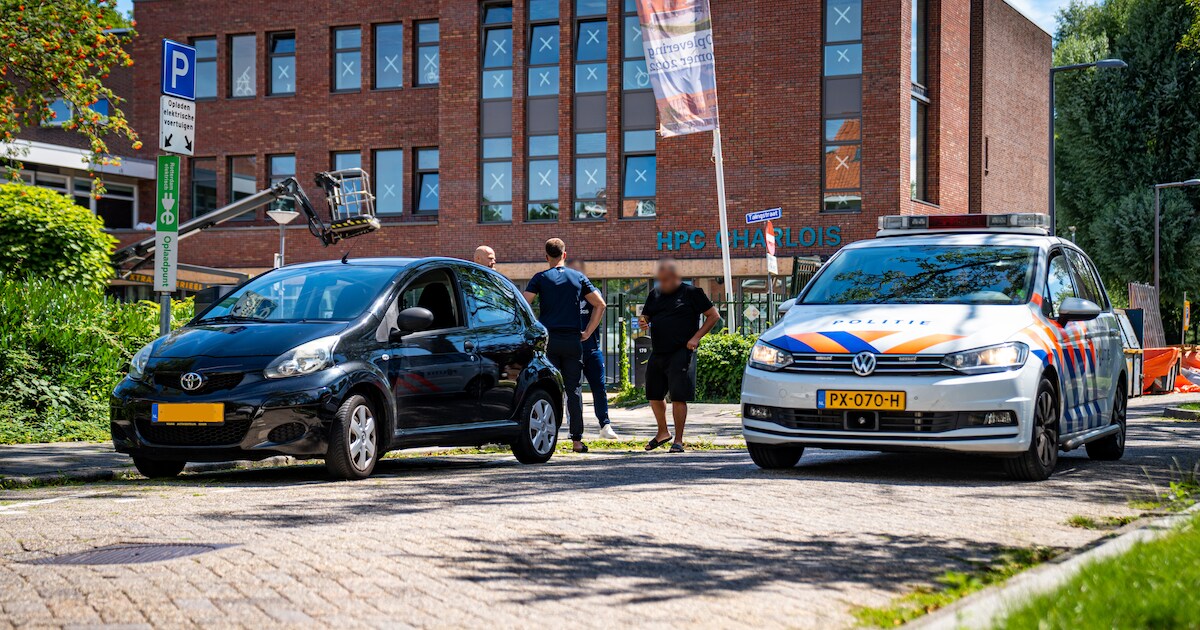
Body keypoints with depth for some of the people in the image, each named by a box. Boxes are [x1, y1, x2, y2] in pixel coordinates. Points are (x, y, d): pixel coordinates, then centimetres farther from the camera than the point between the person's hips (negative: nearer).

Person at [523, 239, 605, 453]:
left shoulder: (540, 278, 1)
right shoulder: (579, 278, 8)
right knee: (573, 390, 6)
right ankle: (577, 440, 5)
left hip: (548, 340, -1)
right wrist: (587, 332, 9)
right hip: (573, 341, 2)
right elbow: (600, 305, 7)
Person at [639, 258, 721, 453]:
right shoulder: (655, 294, 14)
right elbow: (645, 316, 23)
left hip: (681, 354, -6)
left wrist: (696, 337, -9)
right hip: (657, 354, 6)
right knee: (654, 395, 13)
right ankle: (663, 433, 32)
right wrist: (643, 322, -2)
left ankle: (678, 440, 0)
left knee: (678, 397, -8)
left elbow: (713, 315, -1)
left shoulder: (691, 293, -3)